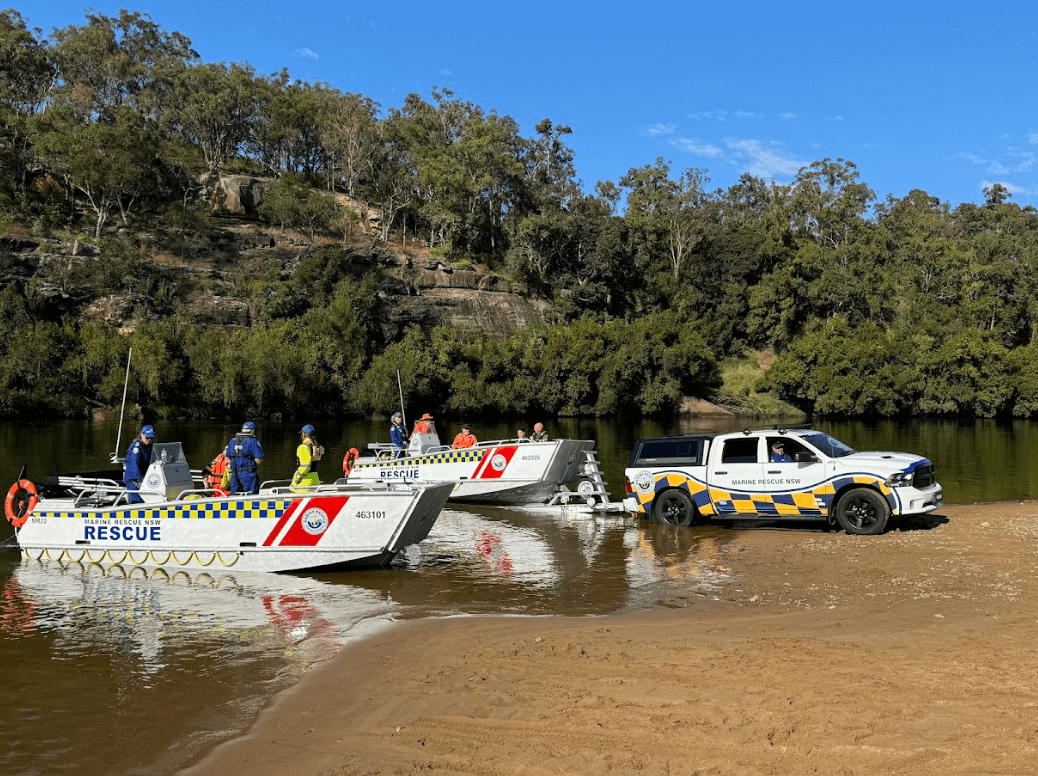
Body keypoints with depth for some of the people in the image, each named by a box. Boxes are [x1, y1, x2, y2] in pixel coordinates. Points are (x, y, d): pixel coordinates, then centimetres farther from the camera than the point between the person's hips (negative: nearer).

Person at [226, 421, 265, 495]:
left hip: (234, 474, 5)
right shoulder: (253, 441, -8)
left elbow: (228, 457, 14)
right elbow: (258, 460, -13)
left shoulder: (232, 441, 10)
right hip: (248, 474, -5)